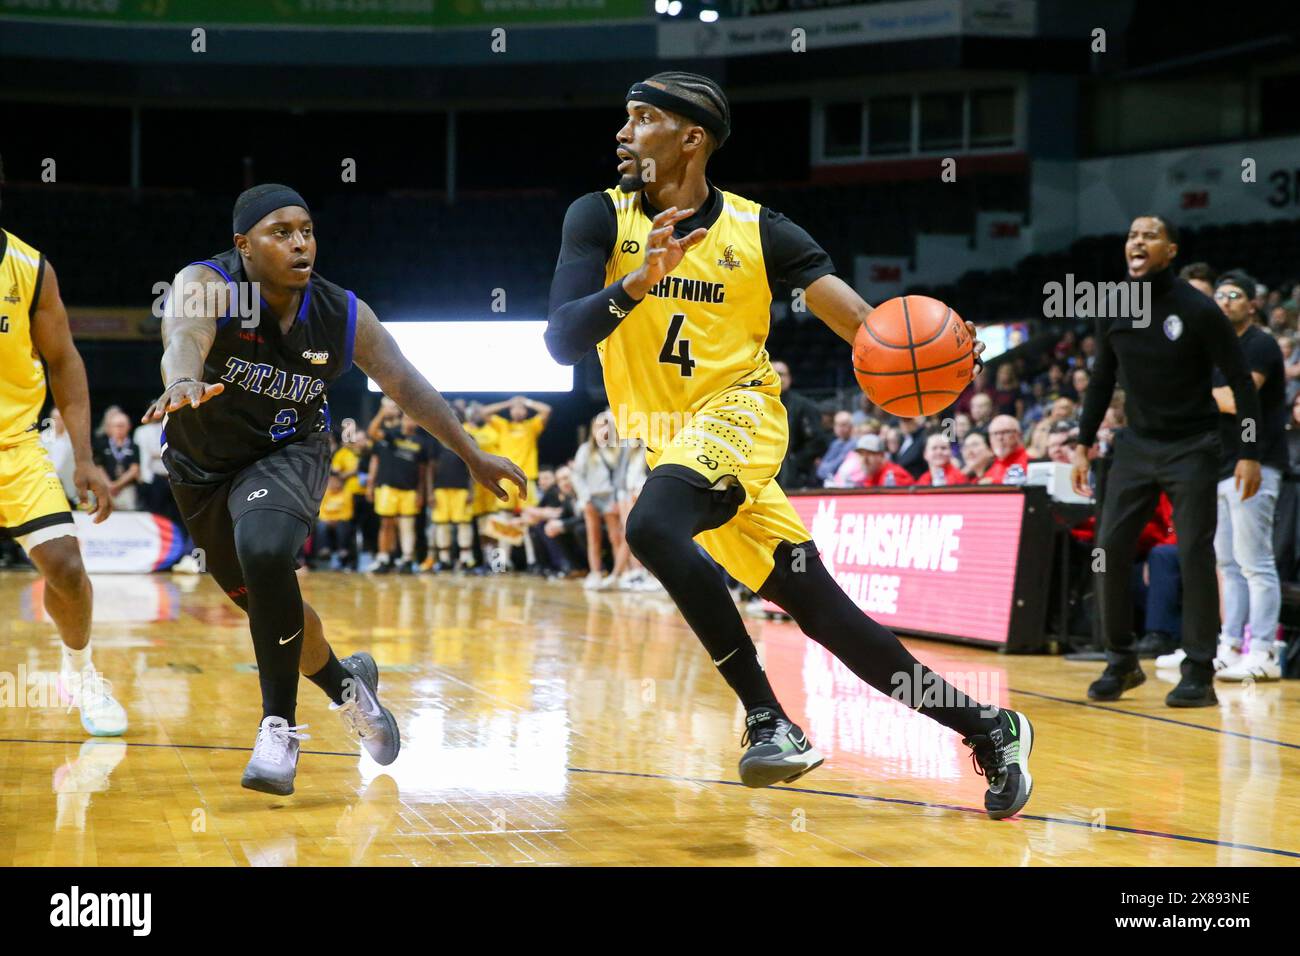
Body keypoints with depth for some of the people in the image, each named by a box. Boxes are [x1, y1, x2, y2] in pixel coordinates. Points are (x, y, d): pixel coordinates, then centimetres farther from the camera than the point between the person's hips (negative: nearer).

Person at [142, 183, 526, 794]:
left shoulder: (343, 315, -17)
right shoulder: (205, 286, -26)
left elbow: (406, 385, -3)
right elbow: (183, 339, -48)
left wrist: (474, 457, 2)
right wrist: (183, 382, -72)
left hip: (286, 456, -1)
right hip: (202, 469, 1)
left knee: (265, 554, -32)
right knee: (268, 604, 12)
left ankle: (280, 725, -20)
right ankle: (345, 684, 45)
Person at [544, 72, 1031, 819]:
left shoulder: (759, 232, -6)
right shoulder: (601, 218, -3)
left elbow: (869, 326, -9)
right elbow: (561, 341, -15)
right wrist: (638, 281, -31)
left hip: (736, 412, -3)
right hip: (666, 436, 3)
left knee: (653, 525, -33)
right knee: (819, 608, 3)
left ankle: (769, 720, -24)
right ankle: (987, 728, 15)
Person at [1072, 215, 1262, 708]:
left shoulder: (1198, 310, -13)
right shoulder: (1113, 310, 1)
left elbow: (1241, 381, -9)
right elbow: (1103, 381, 13)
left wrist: (1249, 454, -13)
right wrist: (1083, 445, 9)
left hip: (1191, 446, -4)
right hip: (1137, 444, 4)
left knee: (1194, 555, -8)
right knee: (1110, 548, -4)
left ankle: (1198, 673, 0)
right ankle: (1121, 661, 10)